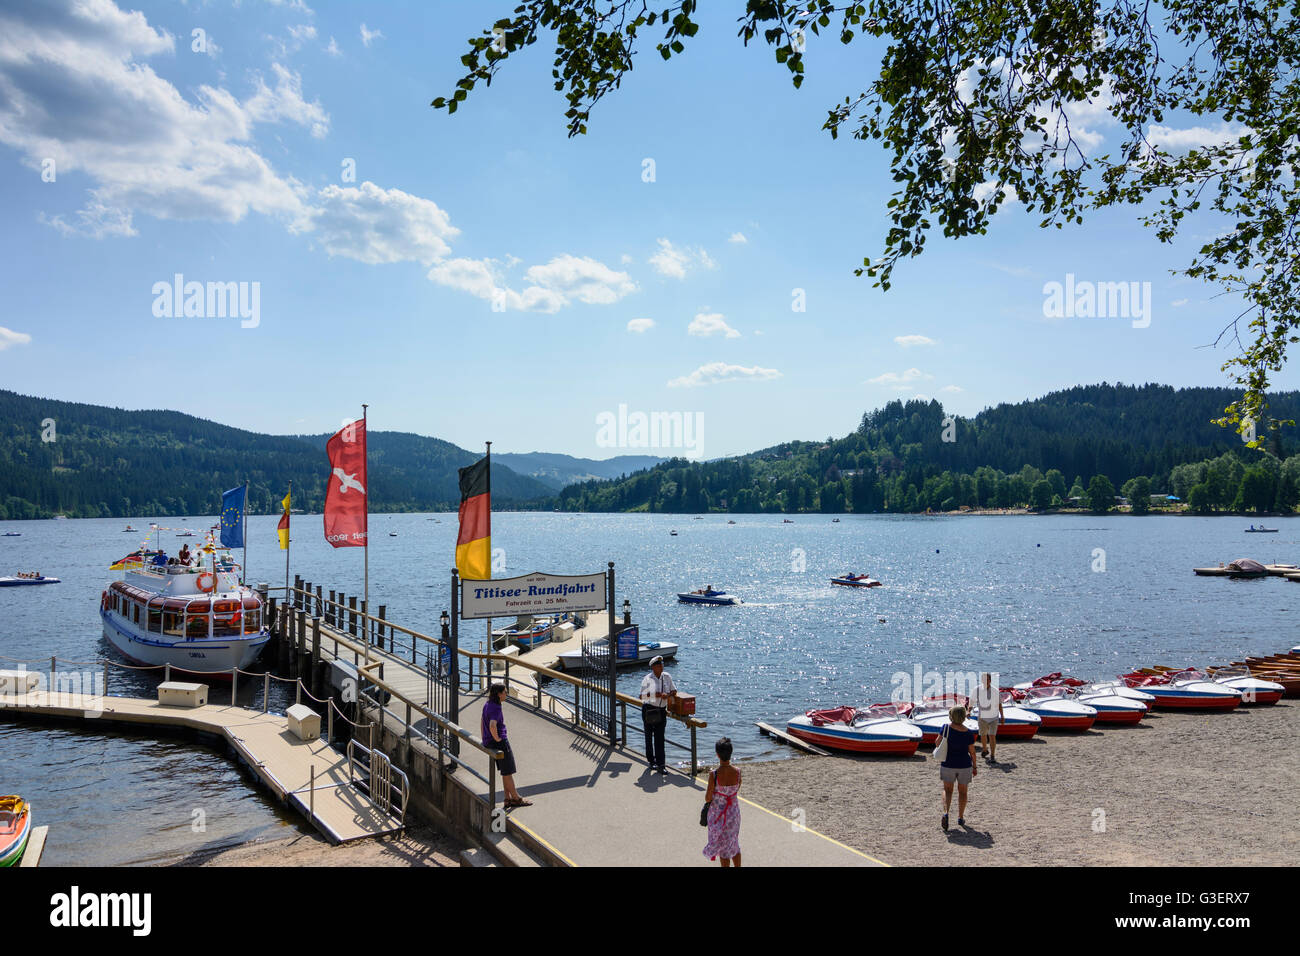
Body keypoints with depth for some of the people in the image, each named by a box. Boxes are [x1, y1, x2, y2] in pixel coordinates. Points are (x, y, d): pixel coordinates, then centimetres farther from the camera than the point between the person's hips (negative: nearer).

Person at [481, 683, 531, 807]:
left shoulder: (486, 705, 7)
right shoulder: (496, 709, -22)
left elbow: (482, 726, 16)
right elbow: (492, 726, -37)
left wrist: (485, 740, 21)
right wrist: (497, 738, -22)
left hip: (489, 742, 9)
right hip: (500, 742, -9)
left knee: (506, 772, 17)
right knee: (508, 772, 4)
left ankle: (508, 798, 21)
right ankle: (516, 798, 15)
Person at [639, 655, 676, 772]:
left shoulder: (667, 677, 2)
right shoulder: (647, 679, -9)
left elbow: (674, 691, 10)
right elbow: (642, 696, -7)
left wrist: (668, 695, -11)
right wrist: (654, 695, -20)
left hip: (661, 711, 3)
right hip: (648, 710, -3)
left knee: (660, 737, 0)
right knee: (649, 736, 9)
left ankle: (660, 764, 0)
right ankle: (651, 761, 23)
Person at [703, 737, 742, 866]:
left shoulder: (714, 775, -26)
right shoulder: (737, 772, -15)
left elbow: (708, 798, -16)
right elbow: (737, 790, 3)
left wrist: (706, 793, 6)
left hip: (718, 813, -3)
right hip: (734, 811, 3)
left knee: (723, 846, 16)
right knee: (734, 843, 25)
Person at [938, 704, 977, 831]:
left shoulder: (946, 728, -15)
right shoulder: (969, 733, -13)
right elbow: (972, 752, -4)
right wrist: (974, 767, 10)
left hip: (948, 764, 0)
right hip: (964, 765, 0)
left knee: (947, 790, 15)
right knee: (962, 791, 18)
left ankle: (945, 812, -7)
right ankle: (960, 818, 24)